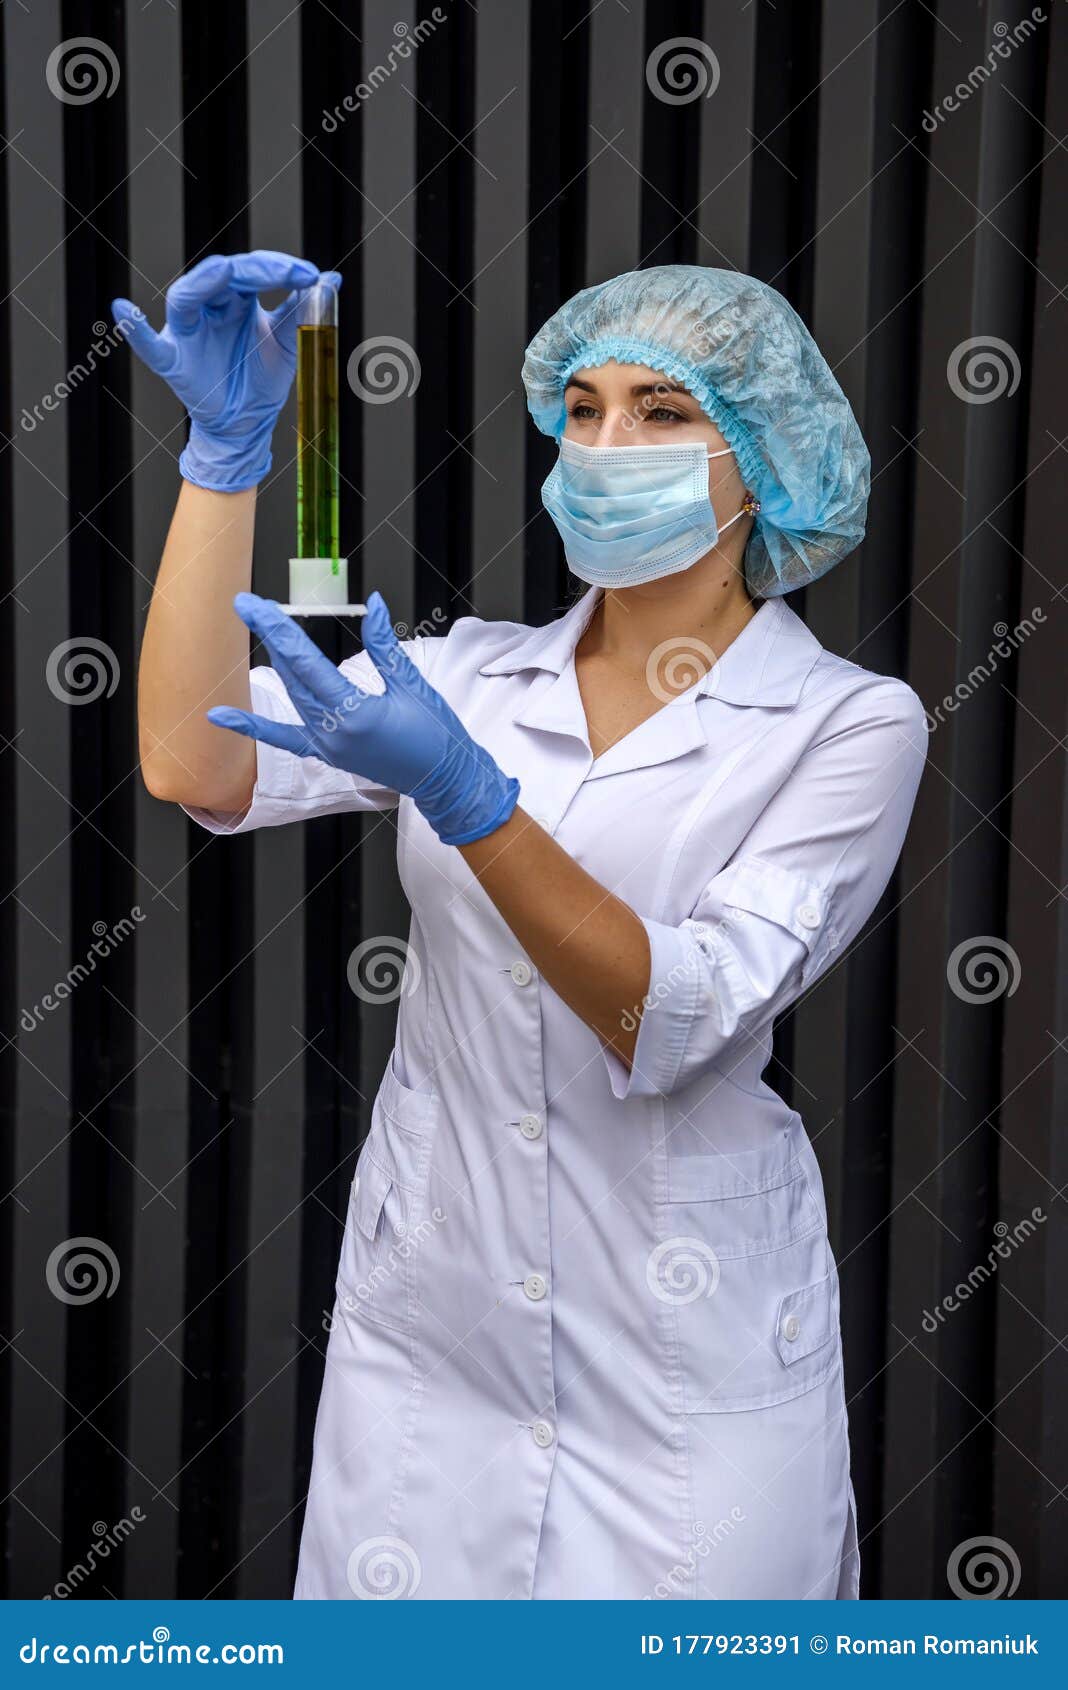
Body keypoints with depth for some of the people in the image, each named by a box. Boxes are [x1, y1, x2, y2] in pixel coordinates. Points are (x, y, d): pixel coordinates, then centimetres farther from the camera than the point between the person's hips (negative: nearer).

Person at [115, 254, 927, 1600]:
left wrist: (463, 794, -31)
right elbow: (195, 769, -12)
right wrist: (227, 447, -16)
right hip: (427, 1322, 3)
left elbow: (676, 1022, -19)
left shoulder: (852, 722, -7)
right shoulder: (475, 672, 3)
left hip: (689, 1362, -3)